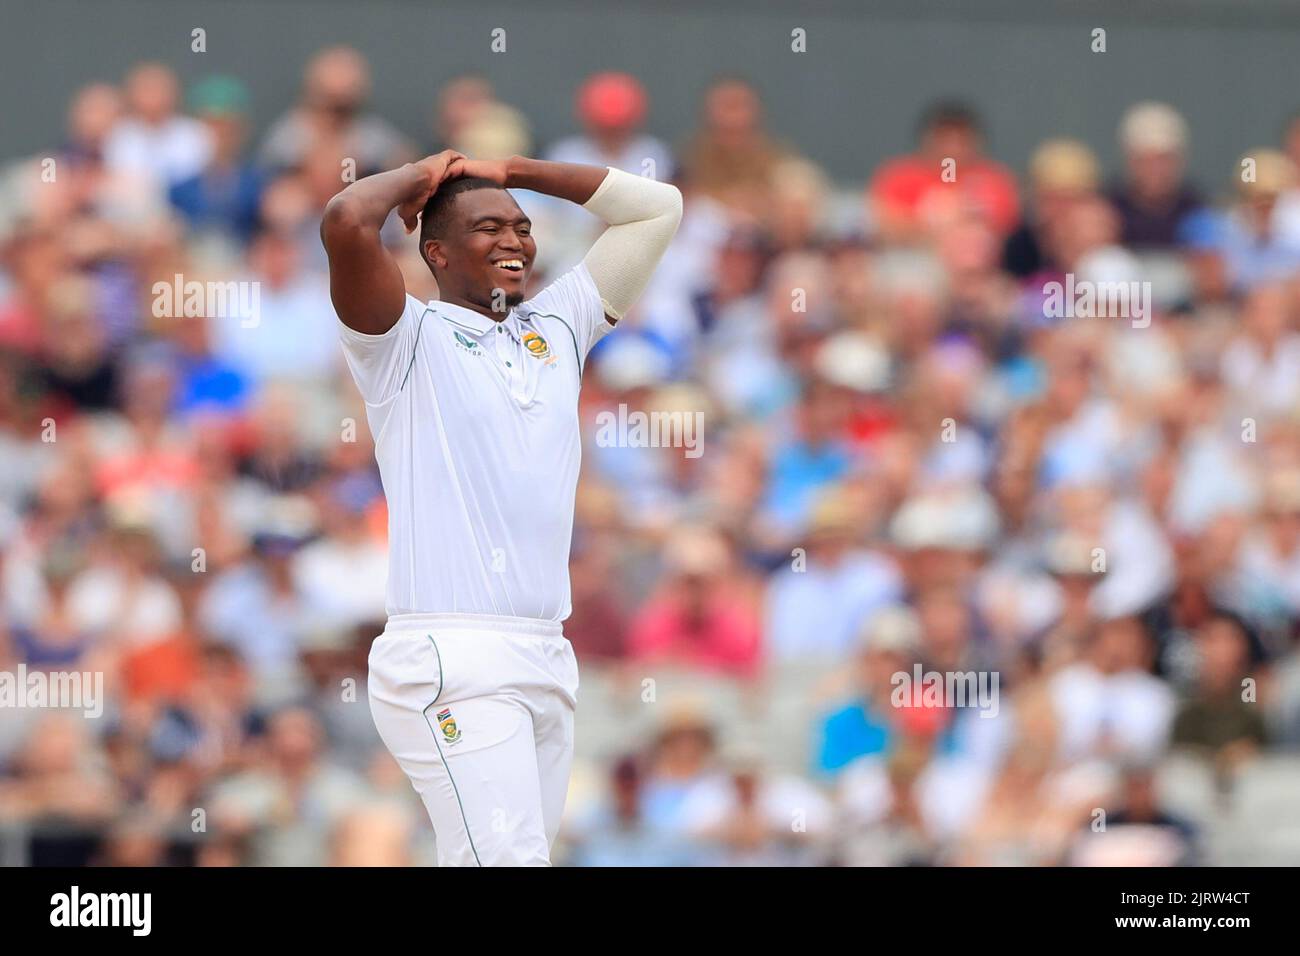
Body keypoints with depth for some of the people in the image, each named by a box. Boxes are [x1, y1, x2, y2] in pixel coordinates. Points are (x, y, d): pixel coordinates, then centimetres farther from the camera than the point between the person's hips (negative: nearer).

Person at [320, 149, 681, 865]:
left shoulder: (558, 327, 19)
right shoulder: (409, 338, 2)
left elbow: (657, 207, 23)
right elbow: (346, 223, -16)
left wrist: (513, 171, 18)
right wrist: (421, 176, 5)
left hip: (547, 662, 7)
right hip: (450, 661, -6)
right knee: (508, 861, -20)